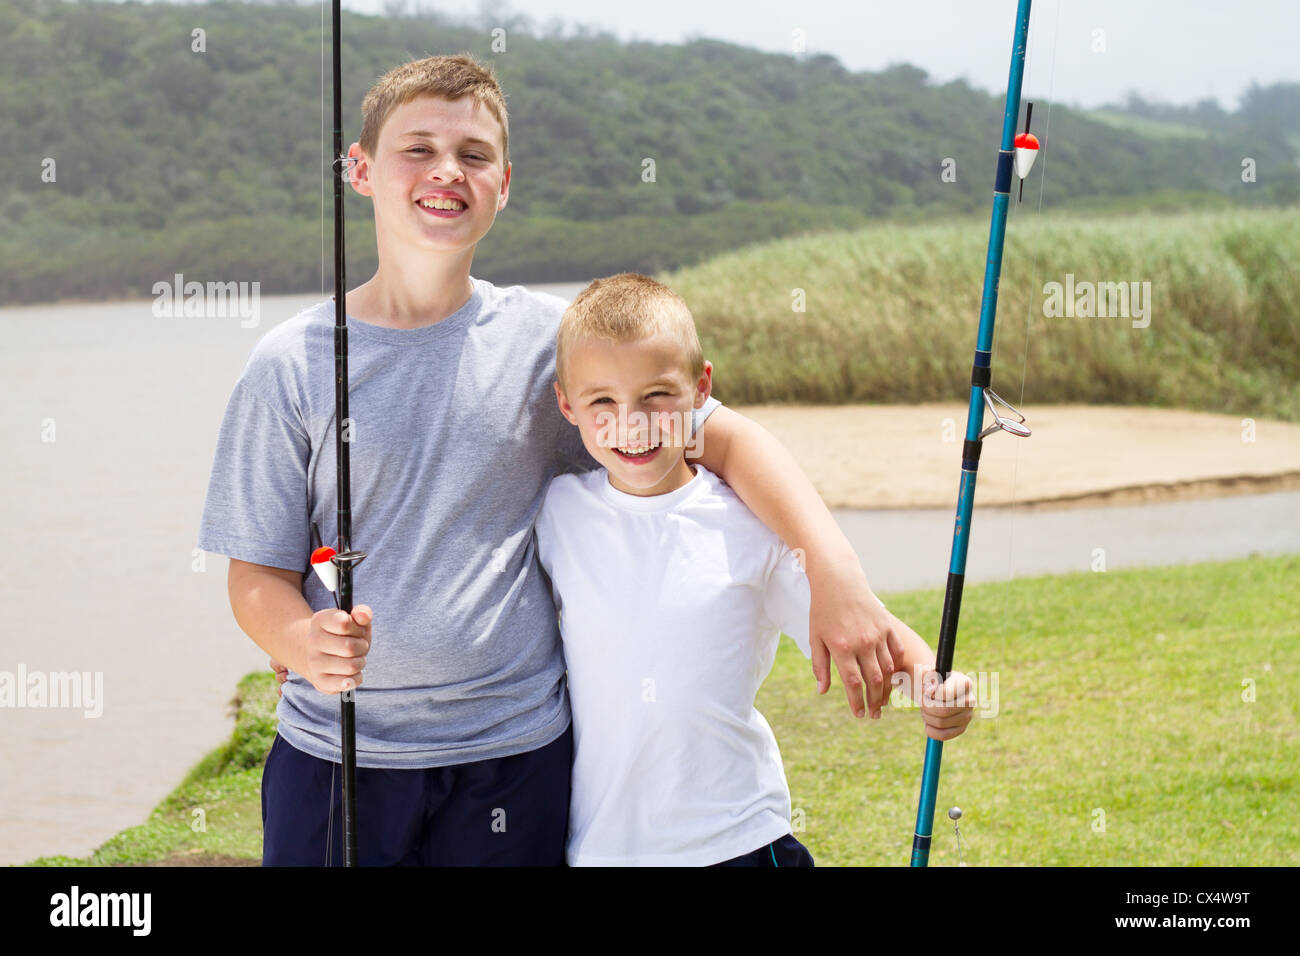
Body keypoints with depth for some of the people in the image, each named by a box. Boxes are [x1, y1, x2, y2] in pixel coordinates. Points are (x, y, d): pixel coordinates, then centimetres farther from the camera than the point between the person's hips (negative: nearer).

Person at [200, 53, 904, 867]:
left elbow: (727, 436, -2)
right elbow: (259, 574, 0)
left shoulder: (547, 341, -1)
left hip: (512, 752, 0)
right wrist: (306, 644, -23)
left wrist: (837, 572, -17)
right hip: (336, 754, 0)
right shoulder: (291, 364, -2)